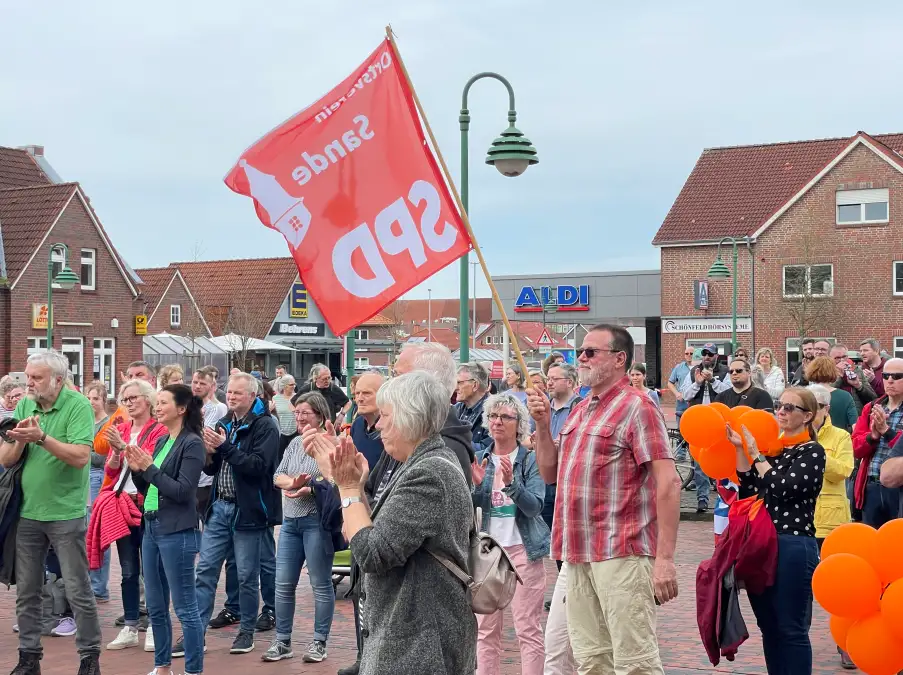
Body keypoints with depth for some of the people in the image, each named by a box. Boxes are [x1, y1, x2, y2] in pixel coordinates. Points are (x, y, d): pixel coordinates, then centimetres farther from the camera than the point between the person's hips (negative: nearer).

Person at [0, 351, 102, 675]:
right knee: (27, 591, 12)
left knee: (78, 591, 1)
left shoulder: (78, 406, -11)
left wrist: (41, 437, -28)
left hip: (66, 514, -5)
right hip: (27, 513, 5)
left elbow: (80, 456, -22)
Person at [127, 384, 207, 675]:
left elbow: (182, 491, -17)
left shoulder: (192, 444, -10)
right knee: (155, 607, 14)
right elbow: (146, 489, 17)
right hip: (151, 528, 8)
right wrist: (136, 470, -2)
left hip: (177, 533, -8)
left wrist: (149, 468, -16)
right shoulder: (161, 441, 13)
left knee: (185, 607, -3)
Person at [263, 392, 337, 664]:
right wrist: (293, 482, -13)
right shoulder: (294, 444, 12)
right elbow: (277, 477, 7)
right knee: (283, 584, 8)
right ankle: (282, 642, 17)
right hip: (290, 520, 7)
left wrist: (310, 489, -26)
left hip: (317, 521, -7)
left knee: (320, 585, 3)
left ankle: (319, 642, 13)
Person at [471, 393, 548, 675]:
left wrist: (511, 483, -28)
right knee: (485, 629, 7)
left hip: (522, 549, -4)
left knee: (528, 629, -3)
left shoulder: (530, 459, -3)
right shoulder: (481, 459, 8)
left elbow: (534, 507, -13)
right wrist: (476, 485, -16)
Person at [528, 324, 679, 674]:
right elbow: (550, 473, 23)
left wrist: (664, 558, -20)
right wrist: (542, 424, 7)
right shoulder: (579, 412, 17)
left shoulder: (636, 406, -8)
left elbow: (668, 483, -14)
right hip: (579, 554, 8)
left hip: (622, 554, -8)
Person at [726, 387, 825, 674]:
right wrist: (740, 450, 0)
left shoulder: (812, 451, -6)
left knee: (791, 628, -1)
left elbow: (783, 488, -18)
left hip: (794, 546, -7)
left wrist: (755, 453, -12)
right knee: (768, 626, 13)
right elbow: (748, 490, 7)